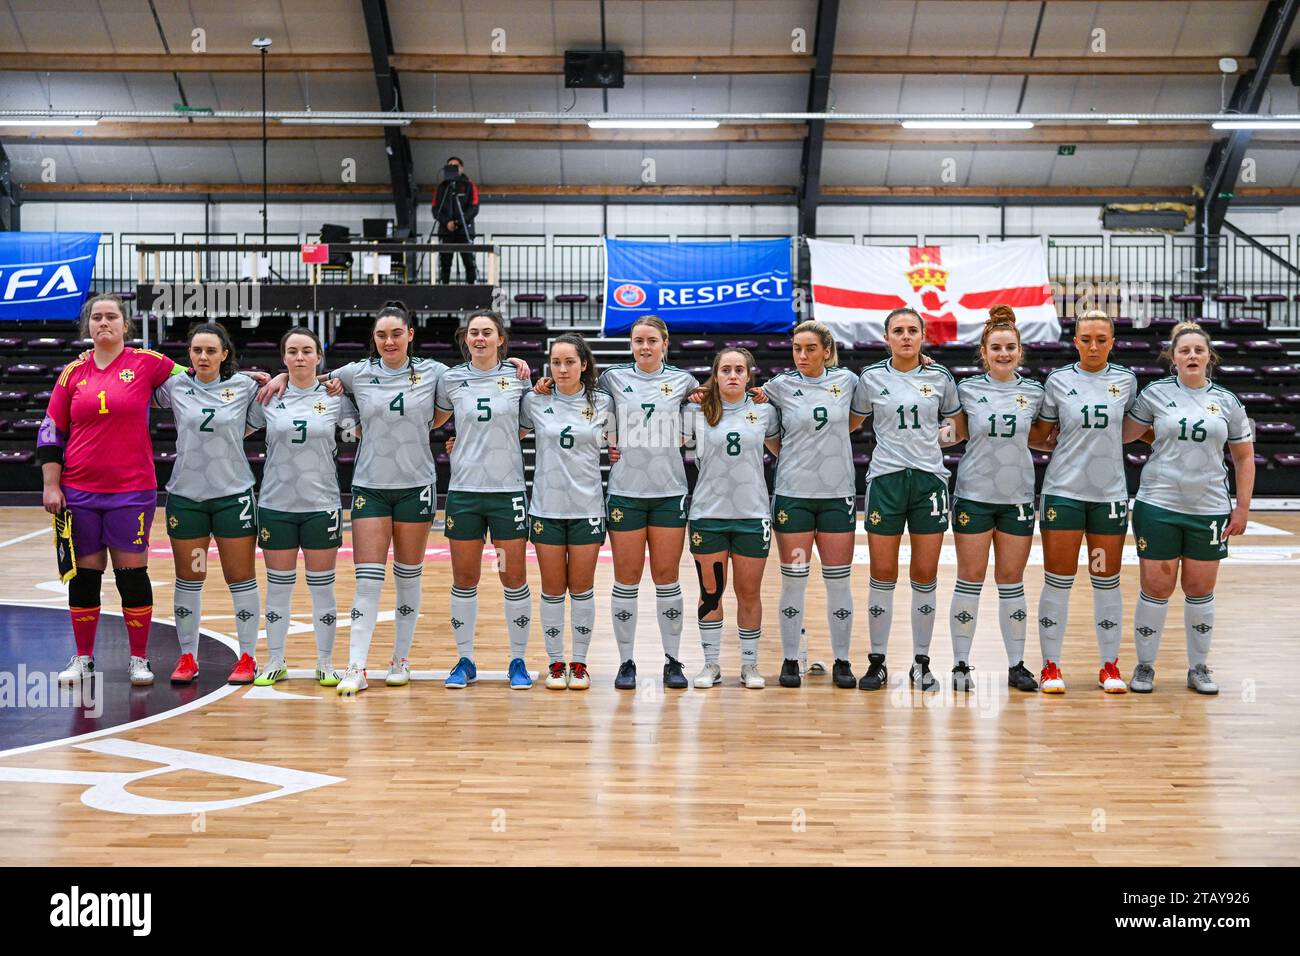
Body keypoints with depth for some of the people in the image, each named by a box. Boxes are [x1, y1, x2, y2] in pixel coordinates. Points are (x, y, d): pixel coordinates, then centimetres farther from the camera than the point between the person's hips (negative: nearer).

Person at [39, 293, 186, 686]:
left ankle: (139, 659, 14)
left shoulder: (147, 362, -1)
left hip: (132, 491, -2)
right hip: (79, 491, 2)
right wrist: (51, 485, 3)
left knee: (132, 572, 3)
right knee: (84, 573, 9)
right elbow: (51, 431, 8)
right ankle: (83, 658, 21)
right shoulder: (74, 372, 5)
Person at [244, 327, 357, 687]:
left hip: (322, 505, 0)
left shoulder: (335, 397, 0)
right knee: (278, 586, 9)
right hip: (275, 505, 1)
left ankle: (325, 664, 18)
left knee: (322, 587, 6)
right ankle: (275, 662, 22)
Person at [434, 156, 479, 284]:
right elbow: (435, 209, 7)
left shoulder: (469, 185, 6)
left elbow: (474, 208, -3)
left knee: (469, 261, -10)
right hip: (445, 230, 3)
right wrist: (447, 222, -10)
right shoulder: (442, 186, 14)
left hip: (464, 230, -3)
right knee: (444, 262, -1)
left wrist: (458, 222, -14)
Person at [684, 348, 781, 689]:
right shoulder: (697, 412, 1)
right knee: (710, 591, 7)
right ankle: (711, 664, 20)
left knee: (749, 593, 8)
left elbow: (782, 450, 17)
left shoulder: (765, 411, 5)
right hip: (708, 514, 0)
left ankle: (750, 665, 21)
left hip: (753, 514, 1)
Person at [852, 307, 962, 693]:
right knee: (882, 574, 1)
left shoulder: (940, 377, 5)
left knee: (925, 575, 5)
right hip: (885, 479, -1)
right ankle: (877, 661, 13)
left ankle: (921, 662, 16)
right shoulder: (871, 377, 3)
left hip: (929, 479, 1)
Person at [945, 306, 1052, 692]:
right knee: (970, 580, 2)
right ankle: (961, 664, 11)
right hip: (974, 496, -2)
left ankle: (1017, 665, 17)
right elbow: (954, 434, 7)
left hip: (1018, 498, 2)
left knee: (1012, 582, 8)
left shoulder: (1034, 392, 4)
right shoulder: (967, 389, -1)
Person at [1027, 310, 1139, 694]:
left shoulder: (1126, 381, 5)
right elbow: (1039, 435, 7)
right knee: (1058, 581, 0)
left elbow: (1126, 430, 18)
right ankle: (1051, 666, 11)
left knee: (1107, 582, 8)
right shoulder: (1058, 381, 0)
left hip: (1110, 493, 2)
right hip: (1063, 490, -2)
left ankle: (1110, 665, 20)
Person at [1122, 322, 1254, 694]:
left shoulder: (1228, 401, 6)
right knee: (1156, 589, 1)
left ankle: (1199, 667, 23)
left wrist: (1243, 507, 5)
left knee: (1200, 590, 8)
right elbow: (1122, 434, 5)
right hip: (1158, 506, -2)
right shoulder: (1155, 394, 0)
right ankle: (1145, 666, 16)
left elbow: (1244, 457, 10)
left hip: (1209, 509, 2)